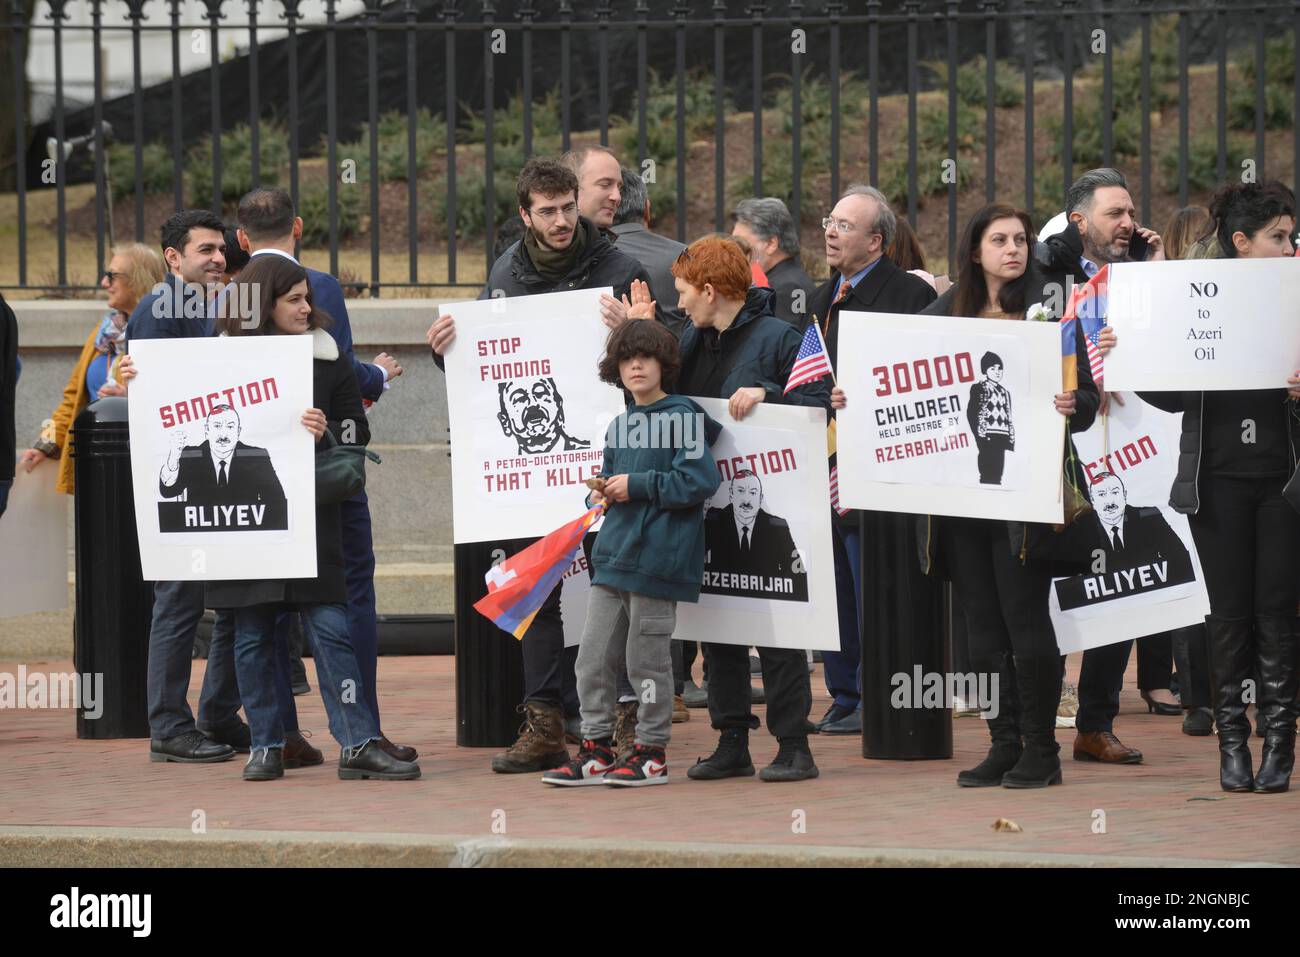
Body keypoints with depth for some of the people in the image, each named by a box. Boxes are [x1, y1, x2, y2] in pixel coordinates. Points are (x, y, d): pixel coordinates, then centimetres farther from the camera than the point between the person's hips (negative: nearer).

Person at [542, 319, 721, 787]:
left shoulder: (681, 416, -7)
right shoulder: (619, 426, 16)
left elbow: (700, 481, -17)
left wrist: (637, 486, -16)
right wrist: (602, 495, 4)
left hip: (657, 557, -8)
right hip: (613, 555, 8)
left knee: (646, 659, 0)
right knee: (594, 657, 7)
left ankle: (651, 752, 10)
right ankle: (596, 748, 15)